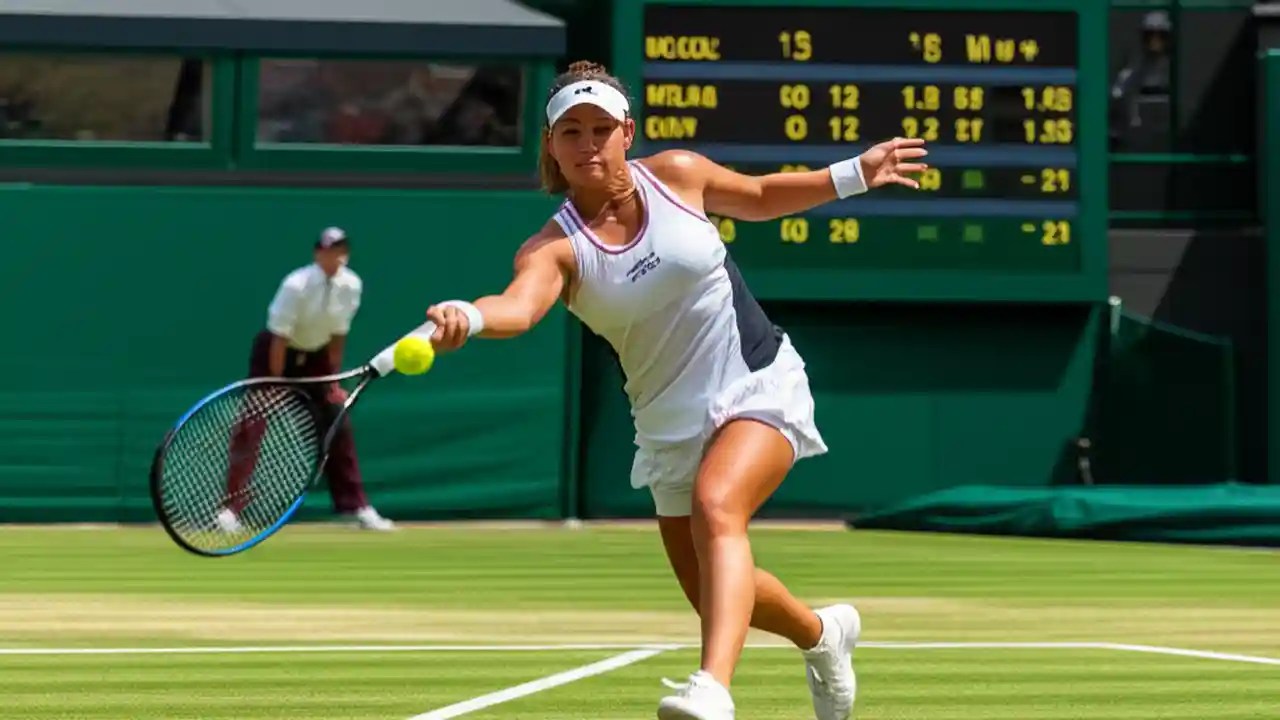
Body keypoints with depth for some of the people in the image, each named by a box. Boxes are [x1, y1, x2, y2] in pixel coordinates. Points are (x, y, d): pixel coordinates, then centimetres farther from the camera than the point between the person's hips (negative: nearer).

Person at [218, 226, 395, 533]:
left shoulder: (351, 285, -14)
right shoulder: (296, 286, -29)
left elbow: (338, 335, -4)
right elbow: (280, 338, -24)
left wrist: (333, 381, -1)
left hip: (315, 355, 5)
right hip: (275, 352, -5)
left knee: (338, 425, 2)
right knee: (253, 428, -11)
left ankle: (356, 508, 10)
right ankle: (230, 508, -9)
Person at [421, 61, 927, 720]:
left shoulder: (676, 173, -8)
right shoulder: (554, 246, -14)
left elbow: (759, 197, 14)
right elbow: (518, 306, -38)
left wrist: (856, 173, 10)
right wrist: (465, 318, -60)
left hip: (759, 386, -2)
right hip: (670, 424, 2)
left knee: (716, 505, -32)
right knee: (714, 597, 11)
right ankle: (822, 633, 44)